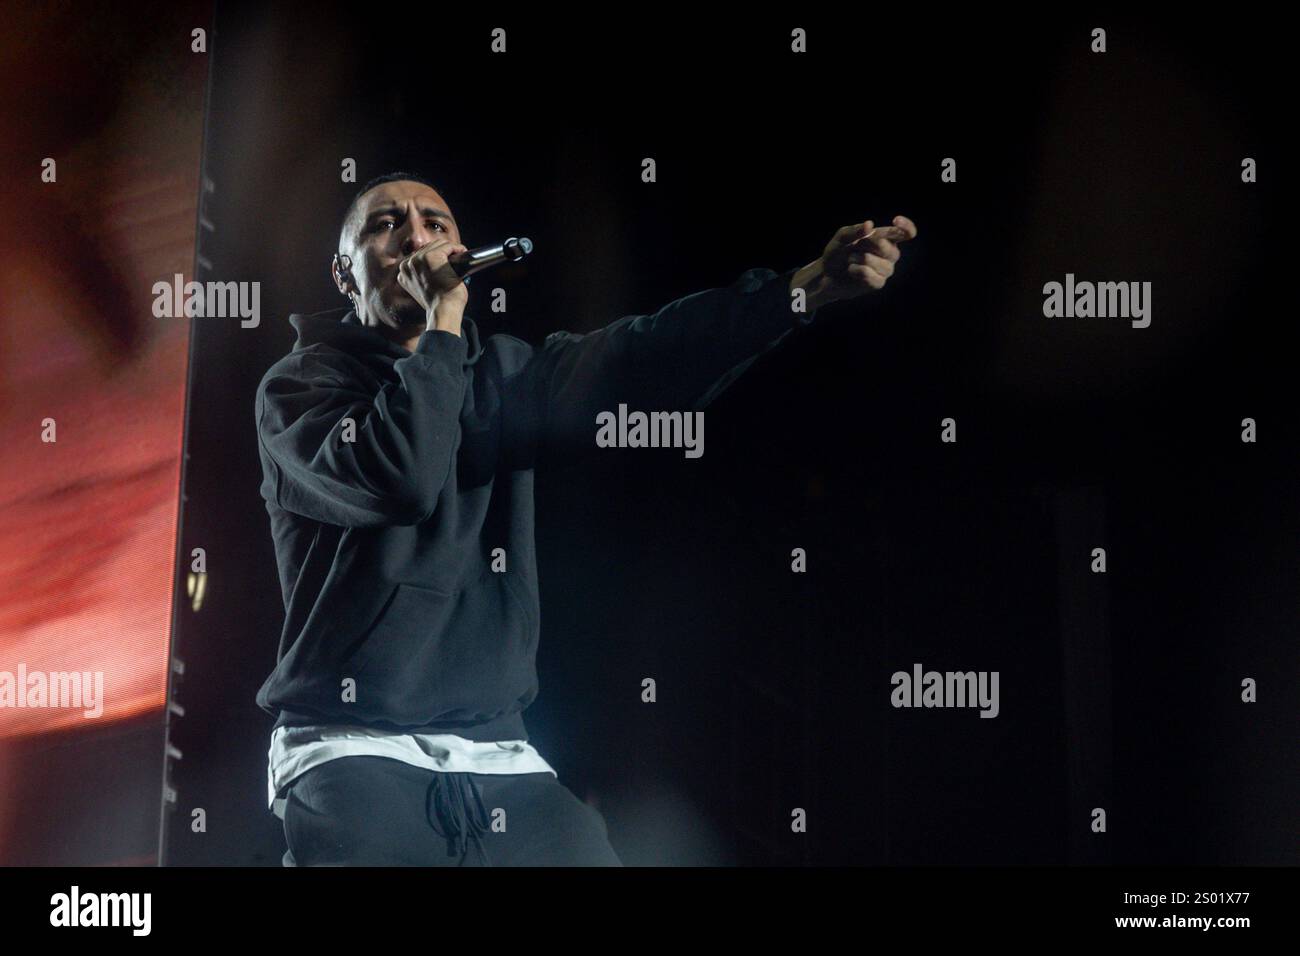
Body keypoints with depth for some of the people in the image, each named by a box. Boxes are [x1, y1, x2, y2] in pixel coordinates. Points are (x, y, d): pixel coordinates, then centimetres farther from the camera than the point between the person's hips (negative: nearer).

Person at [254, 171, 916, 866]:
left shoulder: (501, 373, 12)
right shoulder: (299, 384, 0)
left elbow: (632, 358, -7)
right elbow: (403, 476, -21)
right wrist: (442, 321, -10)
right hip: (355, 751, -4)